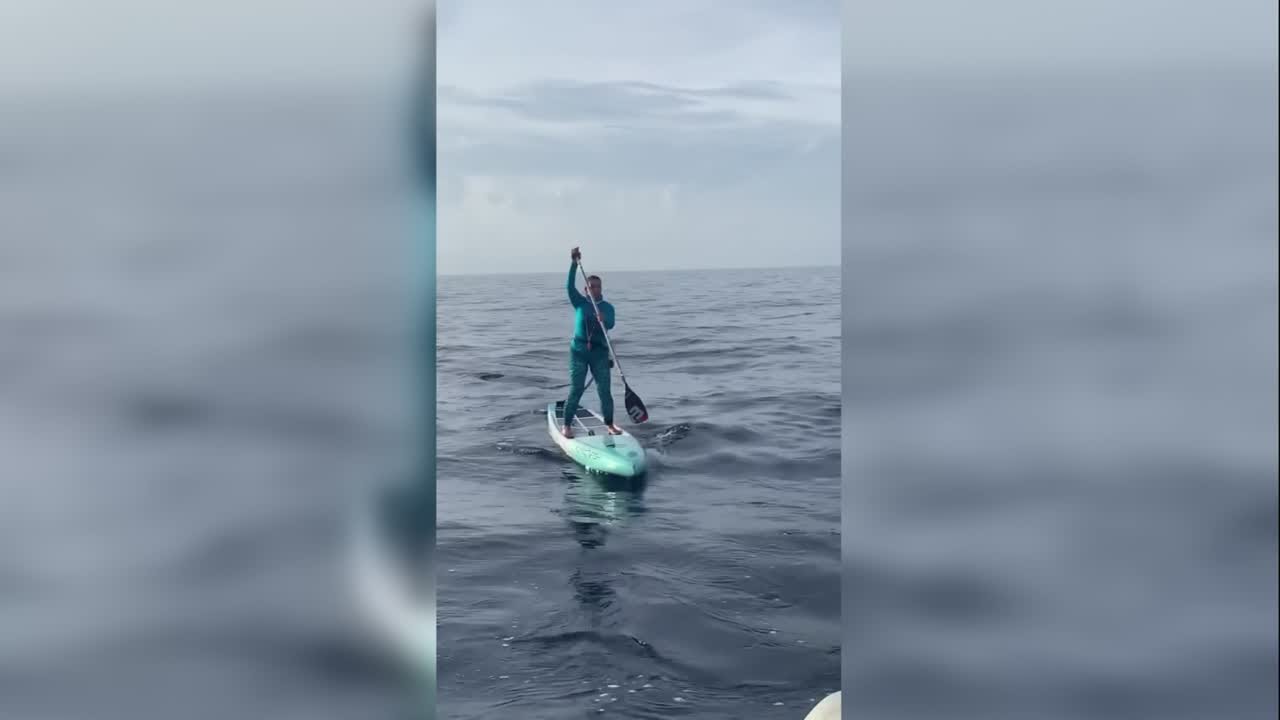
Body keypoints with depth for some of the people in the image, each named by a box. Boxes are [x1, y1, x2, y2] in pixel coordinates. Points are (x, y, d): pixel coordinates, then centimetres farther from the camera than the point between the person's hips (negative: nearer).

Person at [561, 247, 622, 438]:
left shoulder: (607, 307, 4)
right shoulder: (580, 303, 5)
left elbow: (611, 325, -14)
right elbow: (570, 286, -10)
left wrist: (603, 320, -38)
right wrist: (574, 263, -19)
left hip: (599, 352, 1)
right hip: (578, 351, -1)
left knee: (604, 390, 0)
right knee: (576, 390, -3)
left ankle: (610, 424, 11)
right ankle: (567, 425, 6)